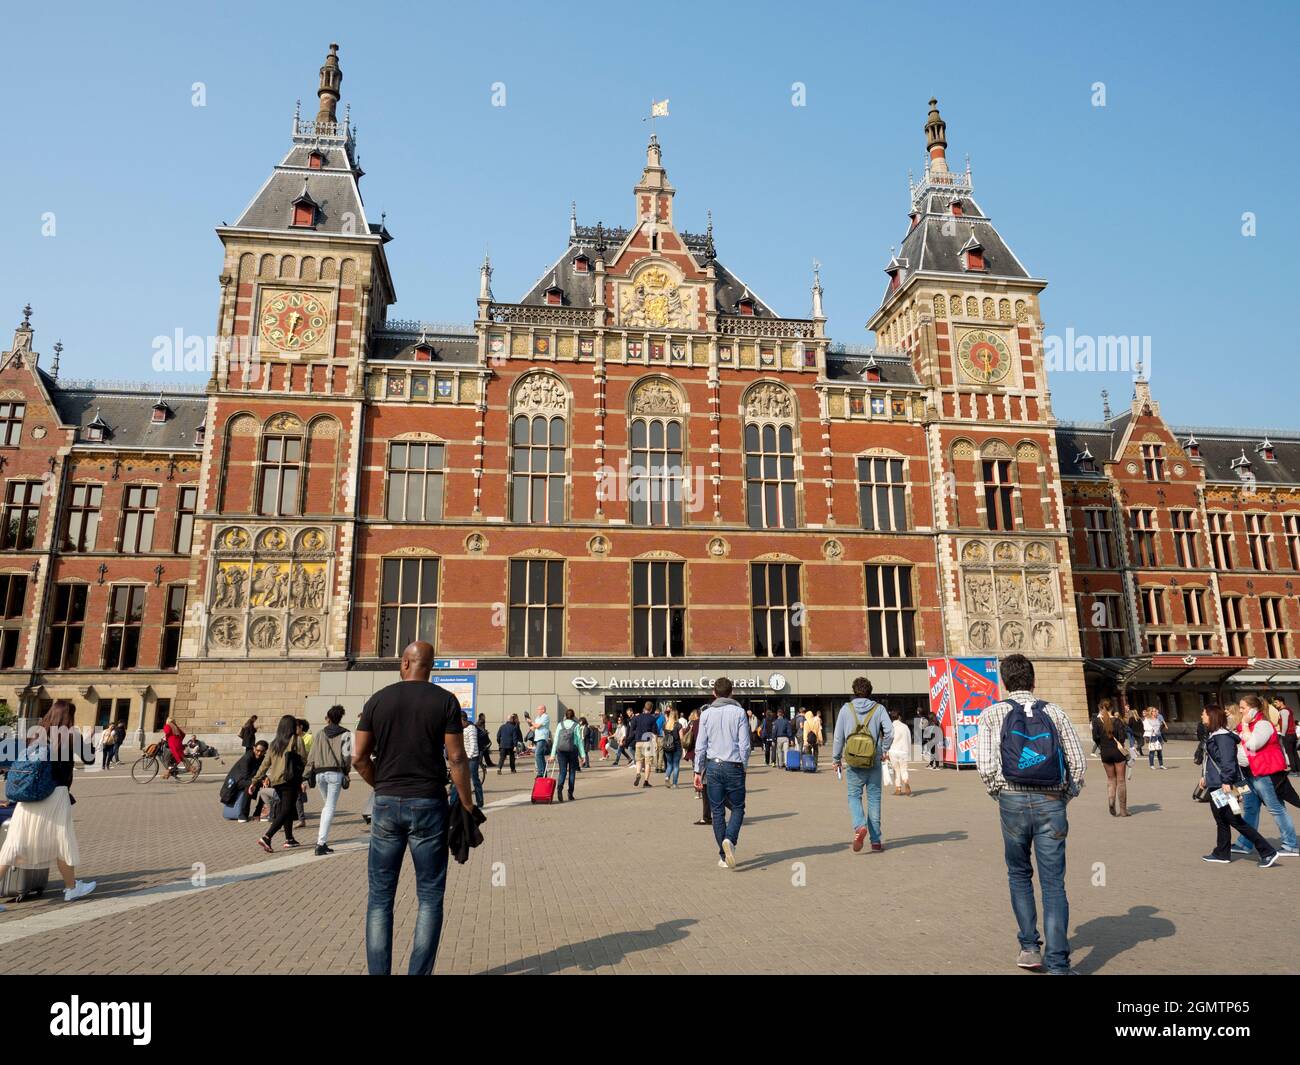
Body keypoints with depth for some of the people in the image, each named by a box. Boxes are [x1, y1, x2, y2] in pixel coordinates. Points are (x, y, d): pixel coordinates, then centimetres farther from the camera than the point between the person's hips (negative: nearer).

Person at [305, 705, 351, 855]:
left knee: (327, 805, 21)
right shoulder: (345, 734, 1)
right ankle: (321, 843, -9)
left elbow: (311, 754, 9)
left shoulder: (321, 733, 10)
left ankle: (321, 839, 14)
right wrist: (346, 771, 5)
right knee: (330, 808, -2)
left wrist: (309, 772, 13)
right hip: (335, 773, -4)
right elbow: (346, 754, -7)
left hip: (319, 773, 4)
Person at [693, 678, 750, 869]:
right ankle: (730, 839, -15)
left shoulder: (706, 713, 3)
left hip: (713, 765, 2)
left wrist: (698, 771, 8)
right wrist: (743, 766, 8)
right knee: (737, 808, 10)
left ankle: (724, 856, 9)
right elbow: (745, 745, -4)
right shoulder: (739, 712, -2)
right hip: (733, 766, -2)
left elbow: (700, 745, 3)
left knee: (717, 811, 8)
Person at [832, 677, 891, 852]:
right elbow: (889, 732, -11)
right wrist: (884, 751, 6)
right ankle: (876, 840, 12)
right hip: (874, 762, 1)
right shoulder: (878, 708, 0)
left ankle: (859, 825, -17)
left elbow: (838, 736, -1)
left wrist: (836, 759, 9)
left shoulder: (846, 709, -1)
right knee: (874, 799, 10)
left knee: (854, 796, 9)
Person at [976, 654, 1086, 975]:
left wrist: (998, 795, 7)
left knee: (1019, 875, 20)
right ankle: (1058, 964, 3)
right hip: (1051, 803, 1)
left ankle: (1029, 947, 20)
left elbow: (986, 765, -9)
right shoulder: (1054, 712, 7)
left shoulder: (992, 713, 1)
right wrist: (1065, 796, 15)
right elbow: (1078, 762, 3)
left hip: (1013, 801, -1)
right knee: (1054, 883, 5)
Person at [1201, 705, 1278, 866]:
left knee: (1235, 820, -5)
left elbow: (1228, 761, -25)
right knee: (1221, 819, 14)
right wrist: (1205, 776, 25)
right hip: (1216, 785, 10)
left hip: (1224, 786, -10)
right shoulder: (1213, 735, 12)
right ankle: (1221, 854, 22)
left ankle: (1267, 852, 2)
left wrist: (1227, 781, -28)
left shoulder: (1223, 736, -18)